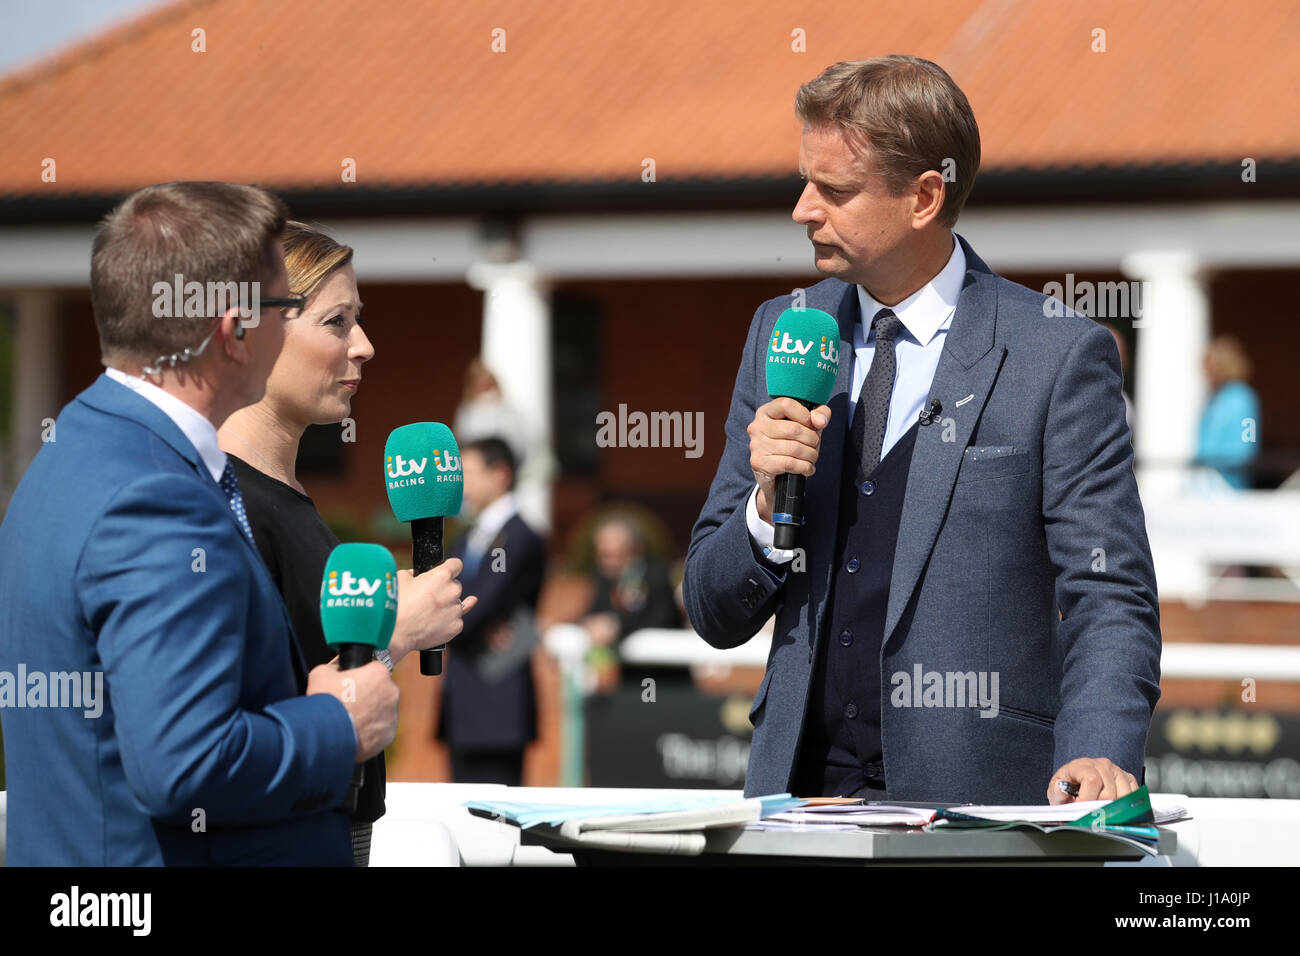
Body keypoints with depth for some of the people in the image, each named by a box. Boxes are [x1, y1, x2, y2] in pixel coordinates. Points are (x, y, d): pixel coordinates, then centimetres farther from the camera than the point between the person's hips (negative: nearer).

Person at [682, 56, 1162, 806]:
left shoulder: (1060, 358, -2)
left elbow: (1109, 600, -4)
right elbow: (715, 616, 15)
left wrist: (1097, 755, -22)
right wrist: (768, 505, -5)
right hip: (798, 792, 2)